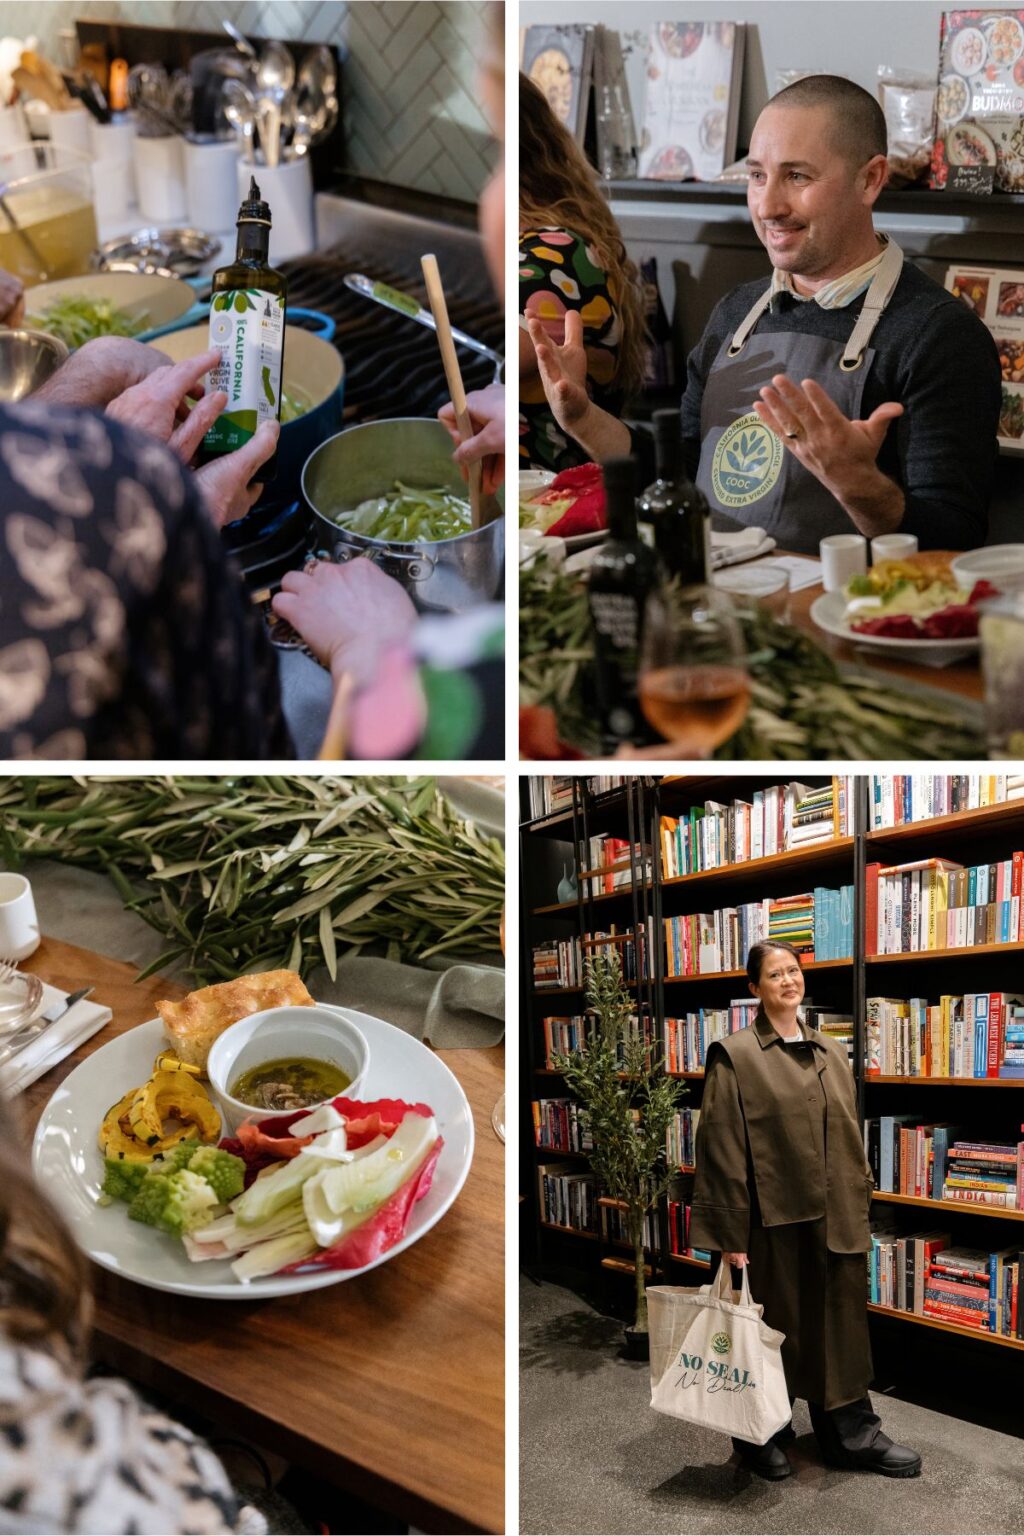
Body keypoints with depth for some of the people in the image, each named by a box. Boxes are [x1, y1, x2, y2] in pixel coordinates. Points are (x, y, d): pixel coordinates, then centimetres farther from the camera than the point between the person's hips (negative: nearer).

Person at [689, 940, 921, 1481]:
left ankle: (852, 1435, 25)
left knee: (841, 1327, 12)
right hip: (773, 1218, -5)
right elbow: (722, 1150, -11)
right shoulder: (735, 1056, -8)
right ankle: (761, 1436, 26)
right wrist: (729, 1234, -13)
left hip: (834, 1217, 5)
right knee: (775, 1328, 8)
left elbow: (851, 1137, 14)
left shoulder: (830, 1053, 10)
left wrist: (859, 1206, 11)